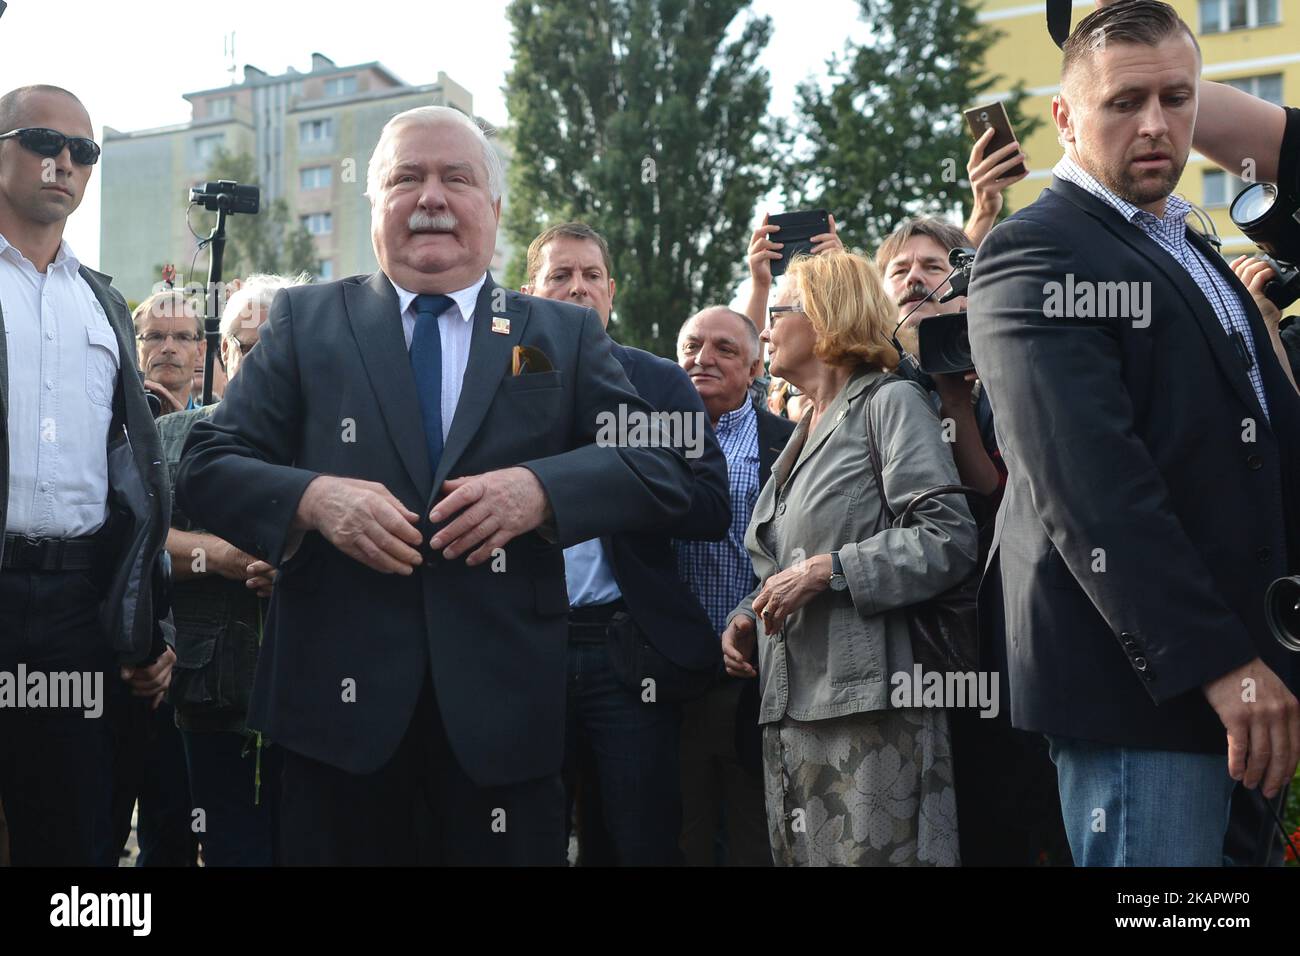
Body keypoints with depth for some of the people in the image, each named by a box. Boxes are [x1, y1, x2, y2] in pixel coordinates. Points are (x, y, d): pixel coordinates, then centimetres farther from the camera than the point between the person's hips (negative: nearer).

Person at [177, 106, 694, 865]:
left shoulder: (566, 335, 8)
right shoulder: (305, 320, 8)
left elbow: (667, 471, 0)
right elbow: (205, 468, 4)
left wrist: (541, 489, -17)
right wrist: (311, 497, -16)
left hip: (505, 709, 0)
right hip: (339, 699, 0)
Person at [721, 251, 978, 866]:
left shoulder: (891, 404, 0)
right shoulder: (800, 439, 23)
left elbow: (949, 539, -12)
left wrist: (828, 571, -16)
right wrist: (747, 617, 9)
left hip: (871, 704, -8)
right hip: (791, 707, 8)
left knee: (873, 853, -8)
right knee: (799, 854, 8)